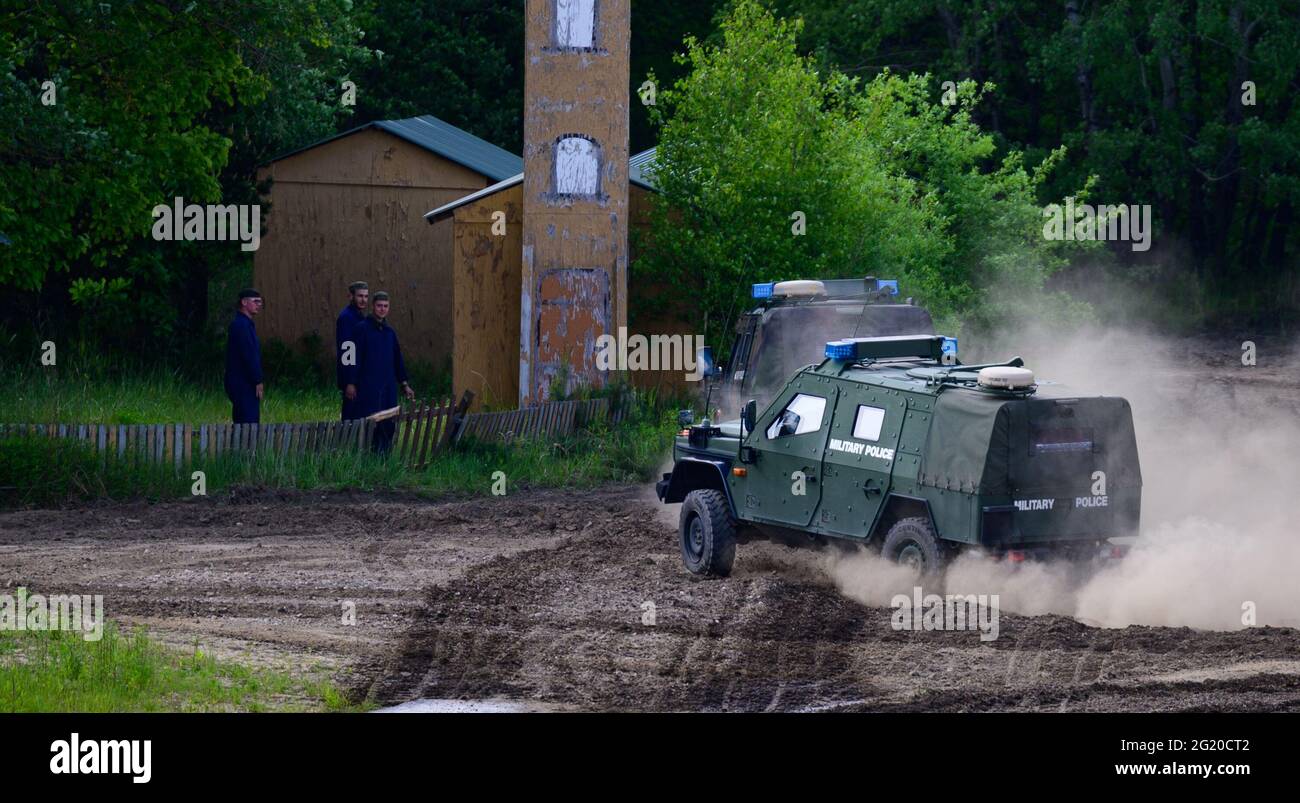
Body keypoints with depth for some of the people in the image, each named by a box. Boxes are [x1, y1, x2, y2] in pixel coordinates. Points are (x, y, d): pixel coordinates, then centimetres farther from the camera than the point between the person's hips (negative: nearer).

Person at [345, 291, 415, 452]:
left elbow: (398, 360, 22)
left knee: (388, 426, 3)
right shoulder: (361, 329, -3)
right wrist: (351, 383, -11)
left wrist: (404, 384, 19)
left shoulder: (390, 332, 15)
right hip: (368, 387, -6)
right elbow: (354, 358, -6)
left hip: (388, 387, 6)